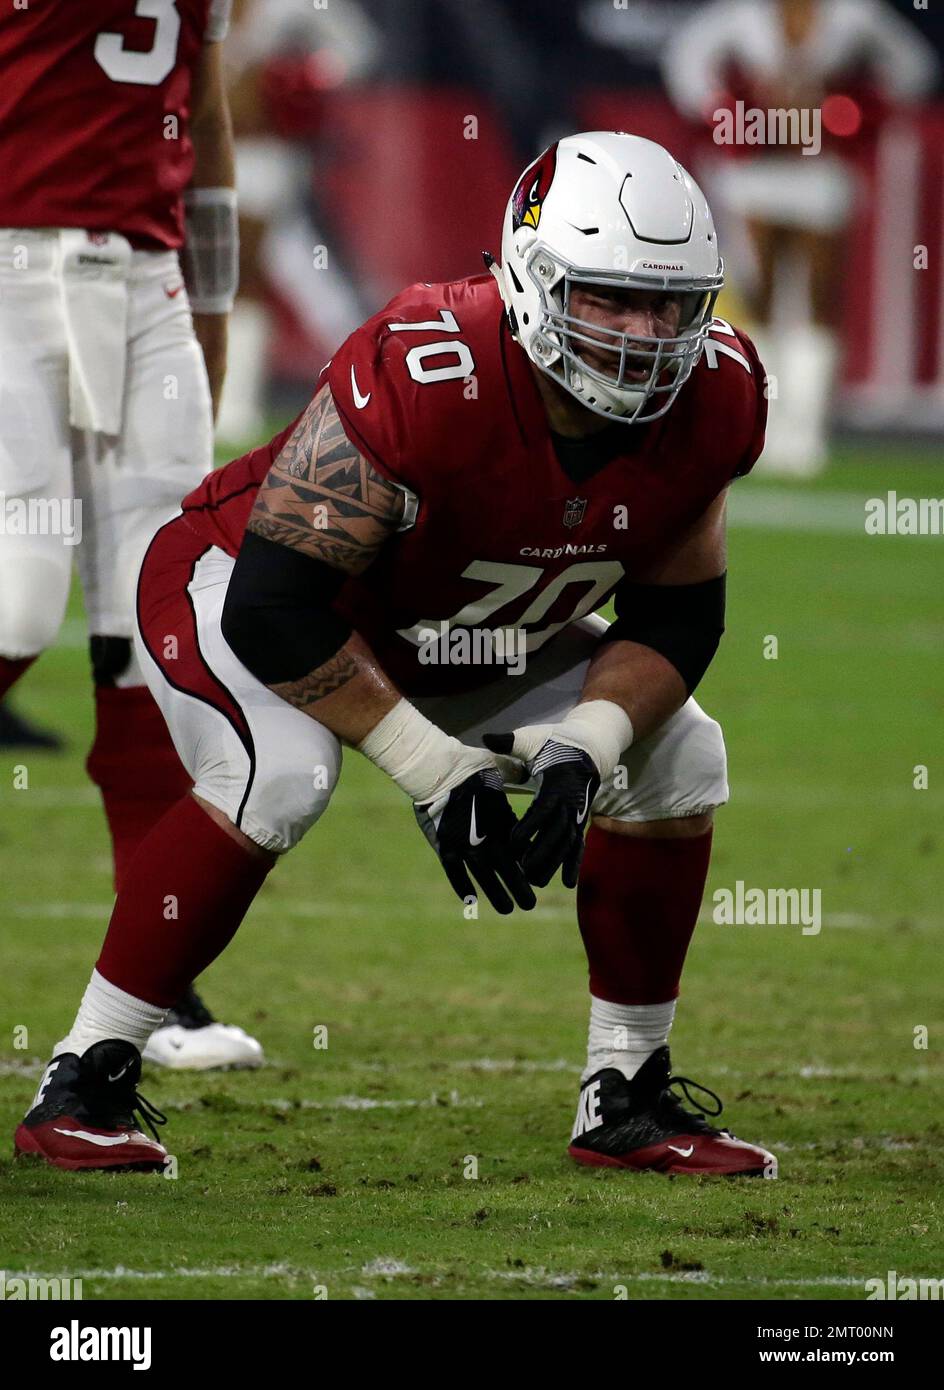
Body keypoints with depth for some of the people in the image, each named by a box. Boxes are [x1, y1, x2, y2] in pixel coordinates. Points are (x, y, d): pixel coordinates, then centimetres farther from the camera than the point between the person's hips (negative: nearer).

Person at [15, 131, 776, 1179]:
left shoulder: (708, 401, -20)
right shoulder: (424, 378, -39)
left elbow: (676, 617, -6)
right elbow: (274, 608, -35)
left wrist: (583, 749, -24)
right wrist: (432, 769, -32)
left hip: (456, 639, 7)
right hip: (232, 586, -7)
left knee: (676, 759, -4)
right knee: (279, 776, -35)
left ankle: (626, 1099, 10)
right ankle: (84, 1083, -22)